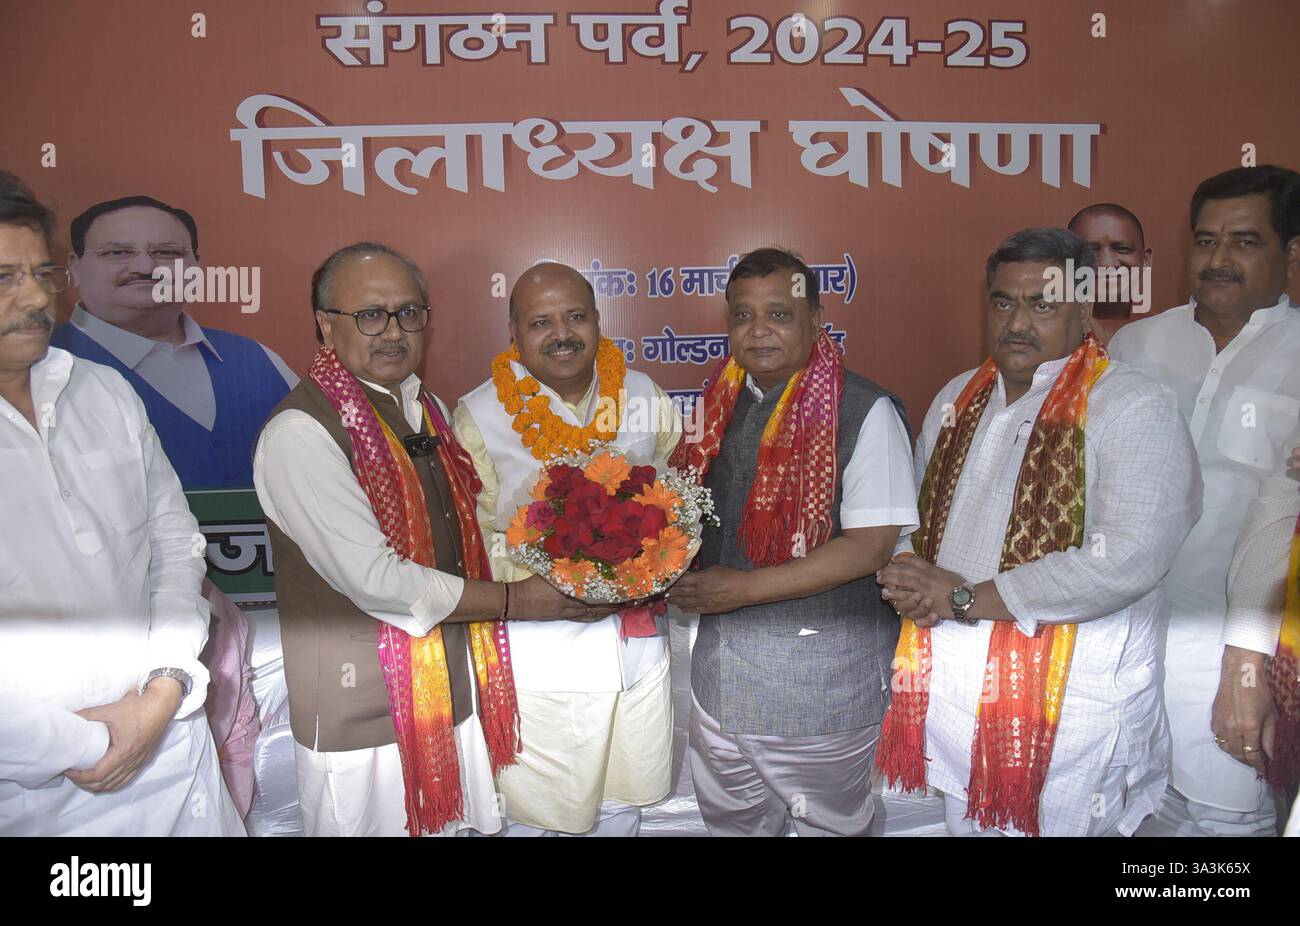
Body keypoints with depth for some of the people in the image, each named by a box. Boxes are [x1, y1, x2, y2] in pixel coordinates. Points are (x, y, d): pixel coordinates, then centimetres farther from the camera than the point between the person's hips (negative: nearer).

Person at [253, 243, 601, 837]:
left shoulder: (429, 409, 8)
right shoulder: (299, 432, -18)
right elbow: (375, 579, -22)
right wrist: (513, 600, -13)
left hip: (457, 695, 7)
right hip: (363, 724, -7)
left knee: (463, 823, 18)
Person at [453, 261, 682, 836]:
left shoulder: (645, 398, 2)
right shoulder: (479, 416, -8)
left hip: (637, 634, 4)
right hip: (538, 650, -3)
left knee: (623, 807, 20)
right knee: (531, 813, 12)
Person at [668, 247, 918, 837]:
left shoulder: (864, 411, -16)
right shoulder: (722, 402, 4)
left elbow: (871, 545, -21)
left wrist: (748, 587, -23)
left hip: (823, 667, -6)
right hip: (722, 650, 6)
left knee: (828, 821, 17)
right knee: (728, 815, 24)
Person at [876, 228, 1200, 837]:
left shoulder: (1133, 407, -11)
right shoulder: (959, 398, 10)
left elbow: (1126, 561, -23)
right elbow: (911, 514, 14)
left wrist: (965, 599, -19)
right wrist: (911, 586, -10)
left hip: (1068, 697, -5)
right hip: (950, 682, 6)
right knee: (967, 824, 19)